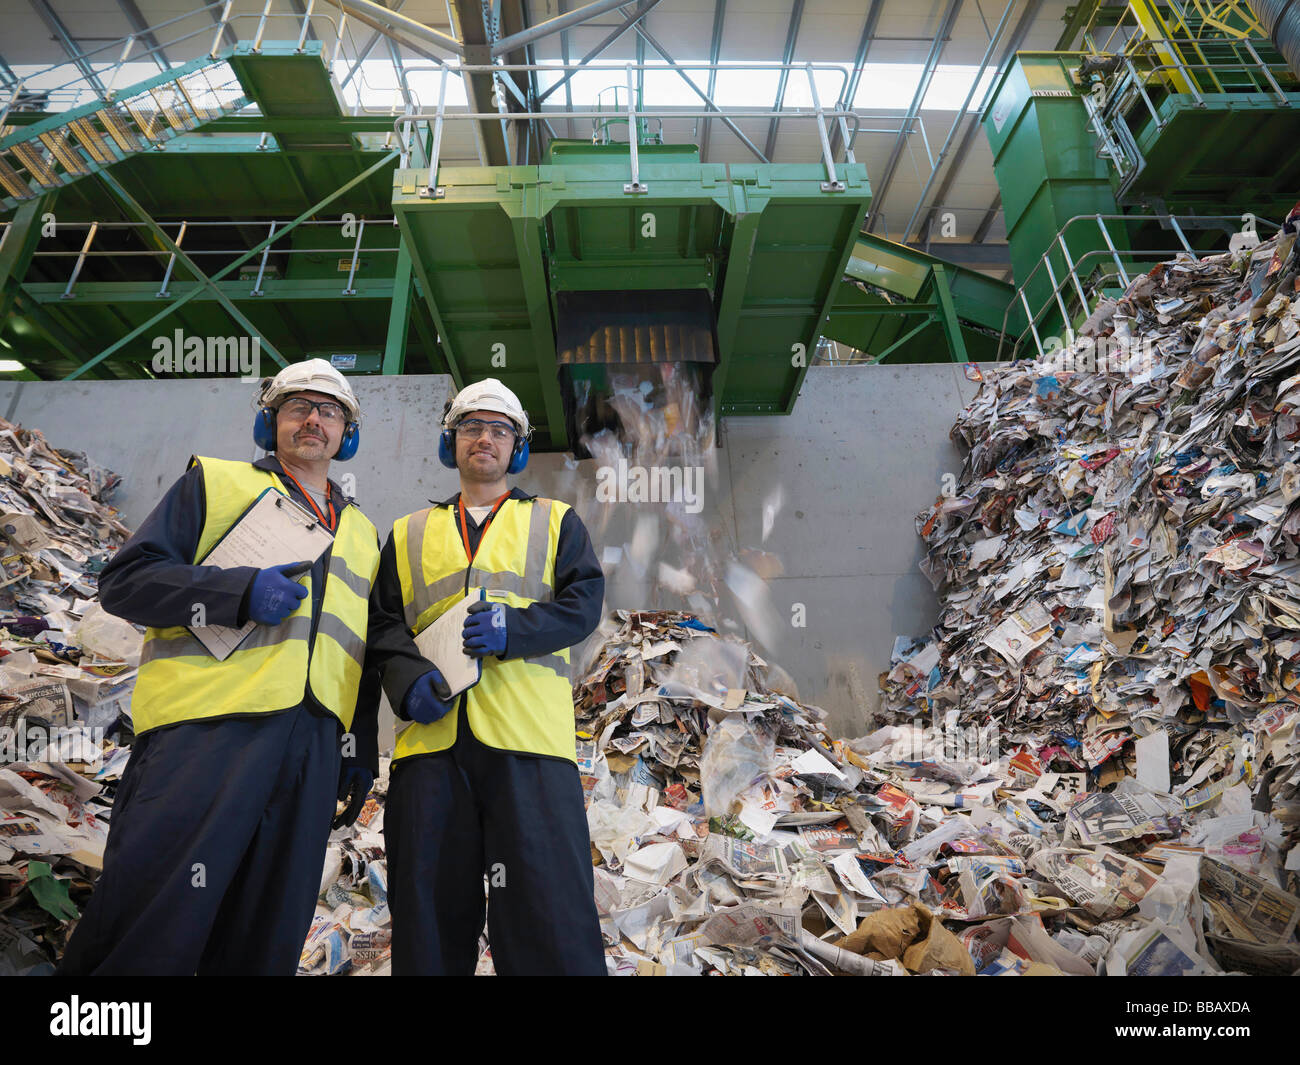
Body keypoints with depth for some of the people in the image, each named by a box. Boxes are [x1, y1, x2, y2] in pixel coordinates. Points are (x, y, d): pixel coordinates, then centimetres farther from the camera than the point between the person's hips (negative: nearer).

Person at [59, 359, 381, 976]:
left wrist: (361, 752, 17)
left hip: (315, 743, 4)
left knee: (264, 943, 10)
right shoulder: (215, 483, 11)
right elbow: (124, 579, 1)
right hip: (206, 724, -4)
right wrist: (240, 590, -15)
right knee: (146, 930, -3)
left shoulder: (363, 533, 23)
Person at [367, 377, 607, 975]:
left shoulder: (555, 522, 17)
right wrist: (408, 678, -7)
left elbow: (582, 604, 4)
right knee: (428, 908, 8)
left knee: (547, 905, -5)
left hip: (528, 732, -2)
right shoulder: (409, 534, 23)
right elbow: (383, 623, 13)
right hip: (431, 733, 3)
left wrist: (513, 626, -13)